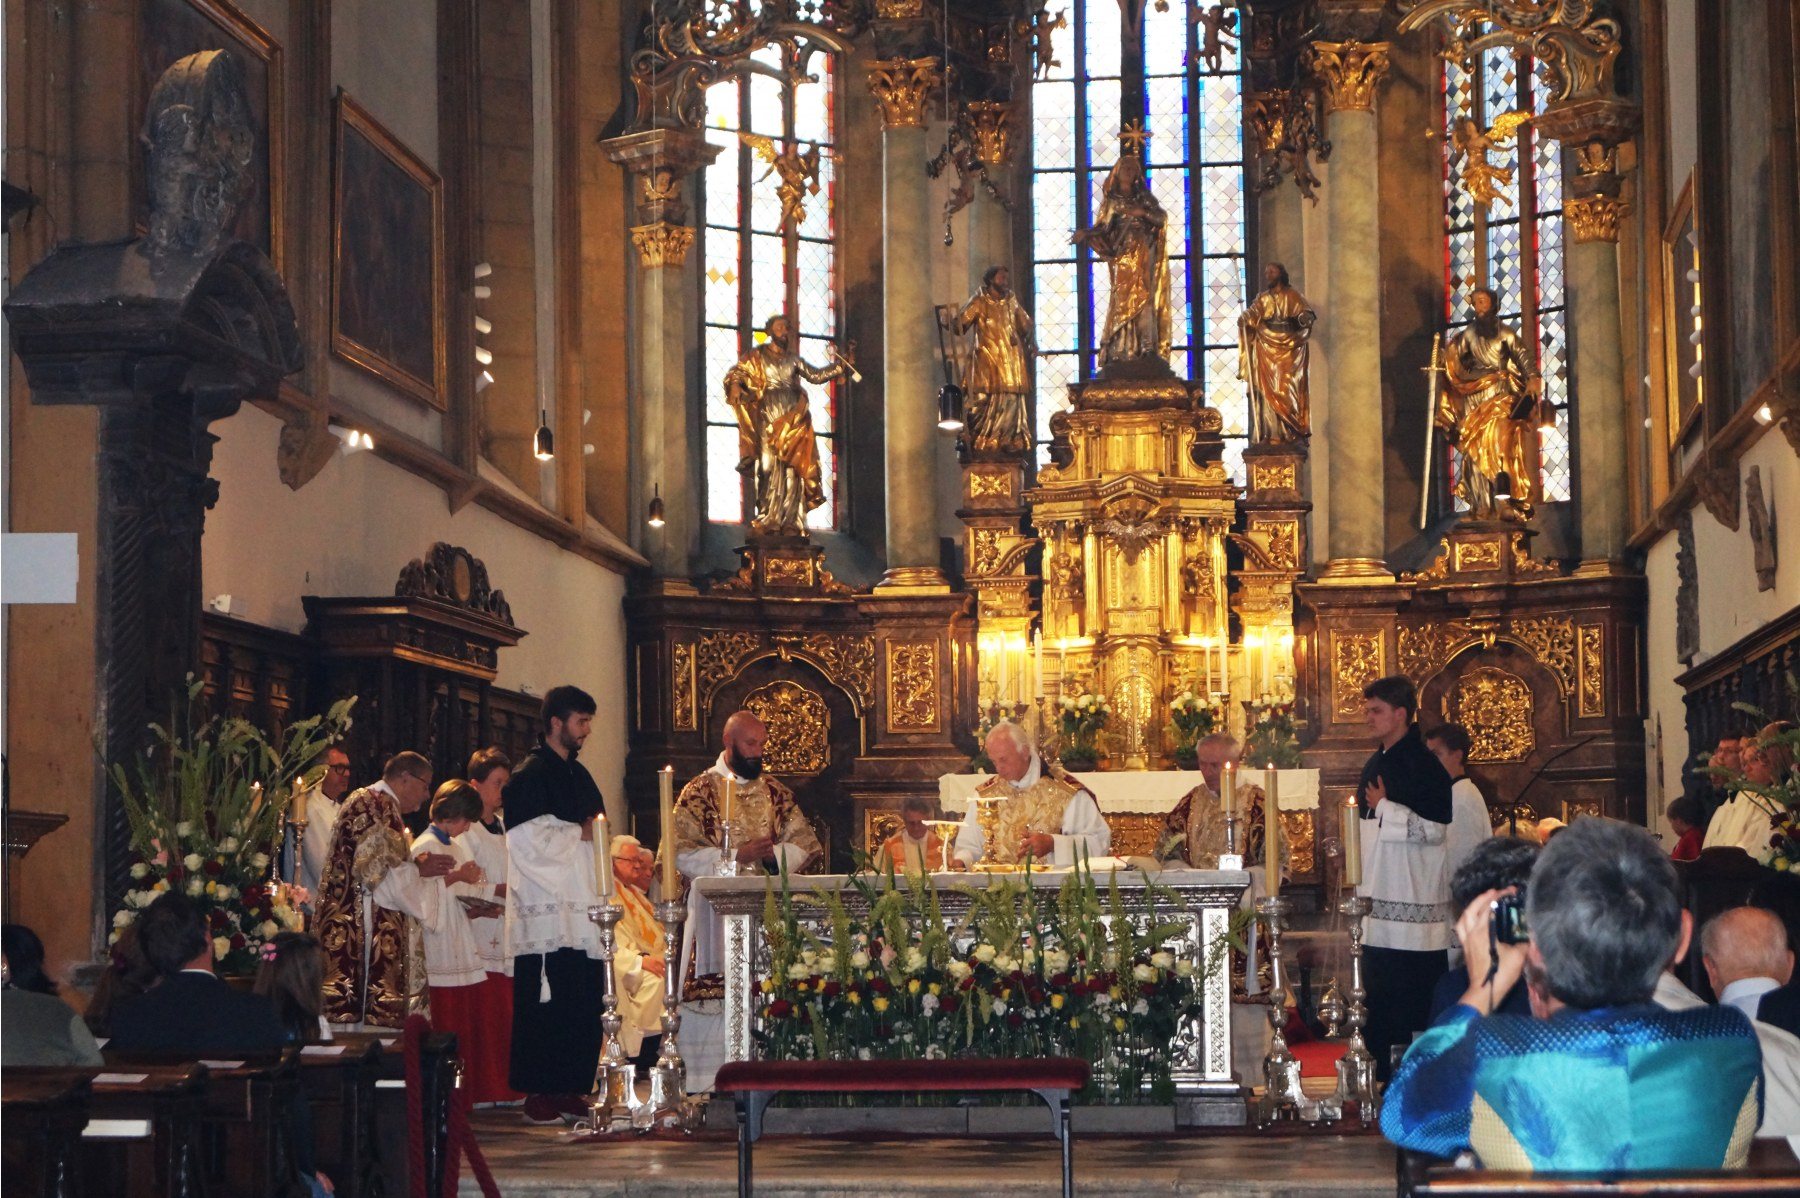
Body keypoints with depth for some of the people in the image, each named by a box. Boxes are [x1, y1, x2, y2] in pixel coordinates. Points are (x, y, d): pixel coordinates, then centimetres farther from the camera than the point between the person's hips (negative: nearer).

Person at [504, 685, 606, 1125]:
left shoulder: (578, 774, 19)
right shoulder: (530, 776, -8)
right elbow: (533, 842, -15)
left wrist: (595, 833, 9)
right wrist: (581, 832, -6)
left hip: (580, 909, 8)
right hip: (546, 912, -8)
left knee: (584, 1003, 5)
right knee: (548, 1005, -8)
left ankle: (569, 1090, 11)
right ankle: (540, 1095, -3)